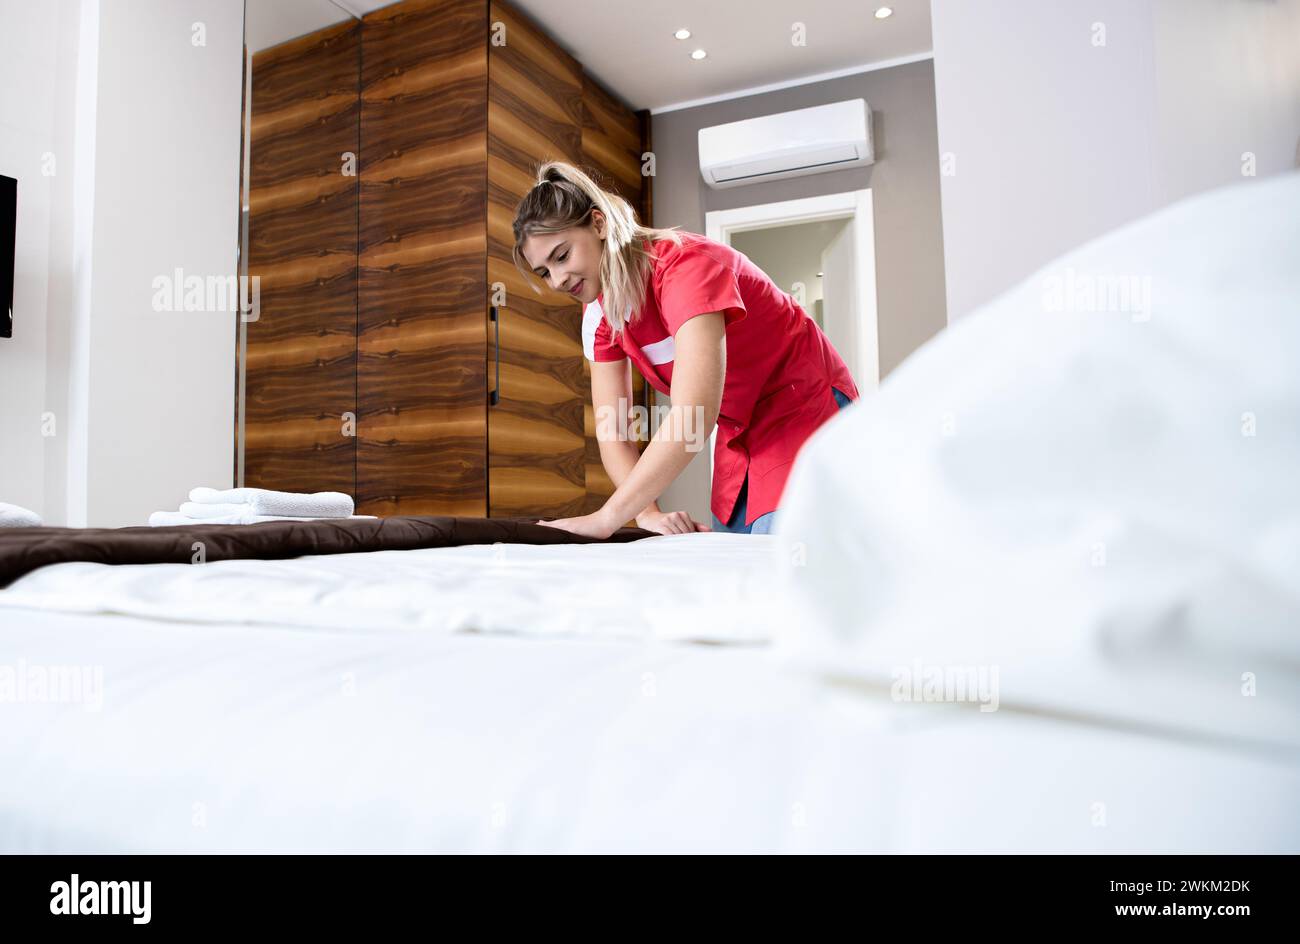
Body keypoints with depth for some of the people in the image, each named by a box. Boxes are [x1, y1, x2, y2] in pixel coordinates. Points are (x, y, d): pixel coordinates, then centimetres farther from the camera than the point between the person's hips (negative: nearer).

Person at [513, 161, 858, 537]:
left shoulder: (685, 262, -26)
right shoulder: (599, 313, -2)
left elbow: (691, 416, -37)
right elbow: (611, 431, -6)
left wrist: (606, 518, -38)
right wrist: (647, 513, -23)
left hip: (807, 411, -6)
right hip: (739, 436, 7)